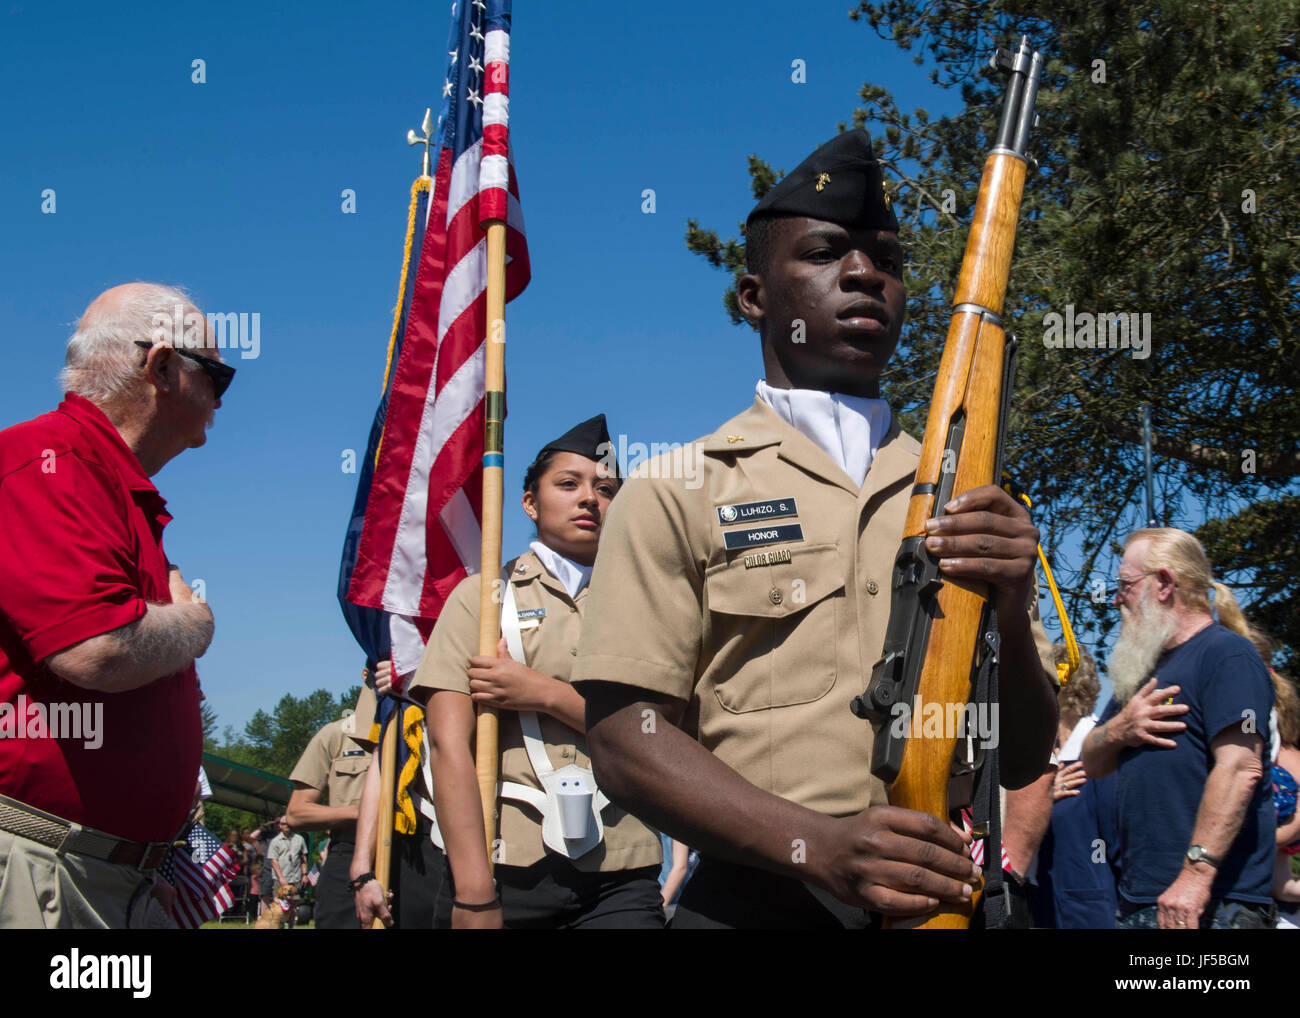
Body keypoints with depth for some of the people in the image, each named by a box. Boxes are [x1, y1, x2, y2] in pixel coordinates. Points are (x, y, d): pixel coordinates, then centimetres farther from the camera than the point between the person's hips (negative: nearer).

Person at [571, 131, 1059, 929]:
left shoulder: (965, 499, 8)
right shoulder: (676, 493, -2)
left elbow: (1023, 763, 7)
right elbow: (627, 741, -9)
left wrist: (1009, 616, -13)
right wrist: (817, 845, -23)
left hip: (950, 898, 4)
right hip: (757, 906, -3)